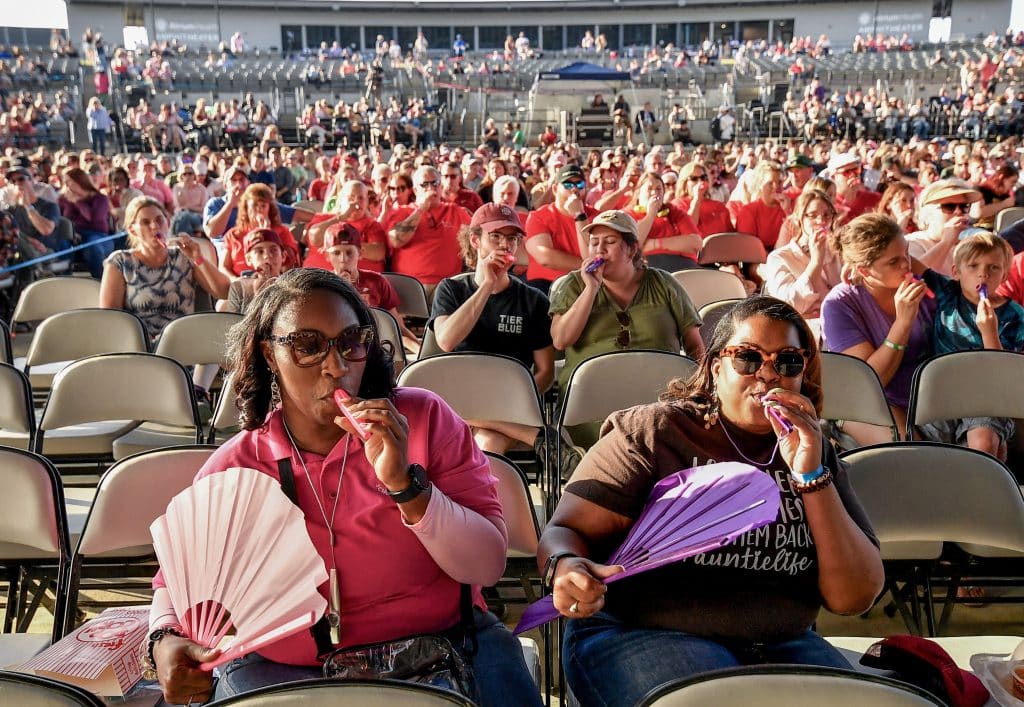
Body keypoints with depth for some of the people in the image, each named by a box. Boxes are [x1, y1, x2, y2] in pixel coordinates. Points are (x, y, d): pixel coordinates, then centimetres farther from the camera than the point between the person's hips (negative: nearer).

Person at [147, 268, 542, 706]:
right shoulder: (231, 469, 0)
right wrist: (166, 641, -9)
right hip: (284, 668, 1)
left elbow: (488, 567, -10)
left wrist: (405, 484, -24)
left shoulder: (424, 419, -5)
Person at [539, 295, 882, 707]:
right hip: (641, 635, -3)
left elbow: (854, 598, 2)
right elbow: (565, 532, -3)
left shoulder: (814, 454, 10)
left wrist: (811, 475, -9)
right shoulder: (652, 431, 0)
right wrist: (567, 567, -27)